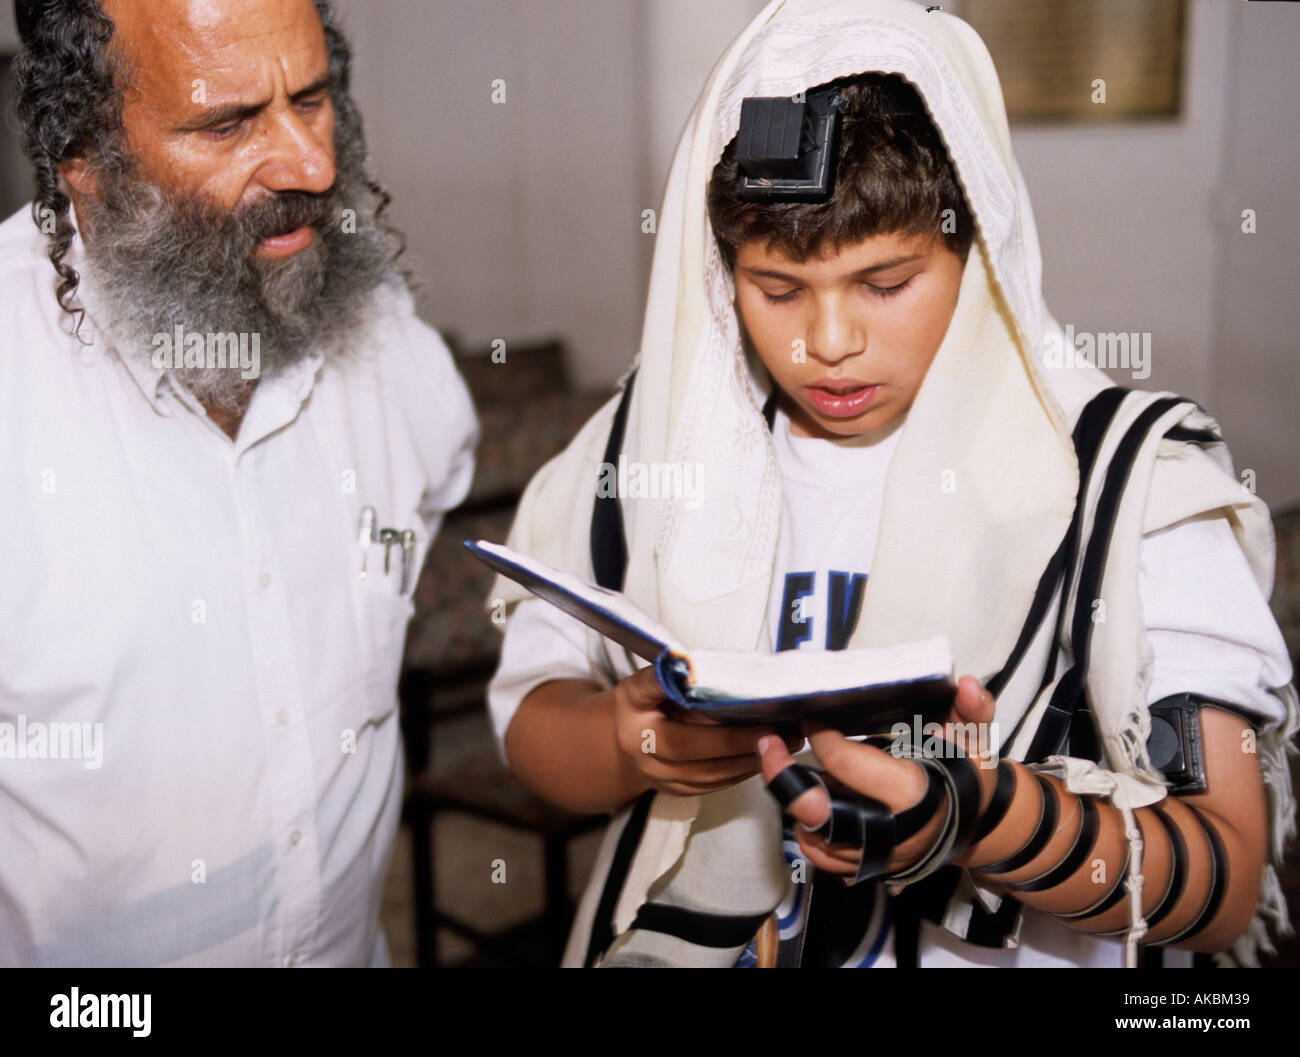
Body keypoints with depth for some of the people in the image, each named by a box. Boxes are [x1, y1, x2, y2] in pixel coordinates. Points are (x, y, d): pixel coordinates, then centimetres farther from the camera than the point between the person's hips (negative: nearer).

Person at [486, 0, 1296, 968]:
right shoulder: (645, 445, 3)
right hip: (673, 942, 3)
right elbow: (532, 713, 6)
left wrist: (975, 819, -28)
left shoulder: (1131, 477, -8)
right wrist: (625, 748, -15)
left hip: (989, 950, -2)